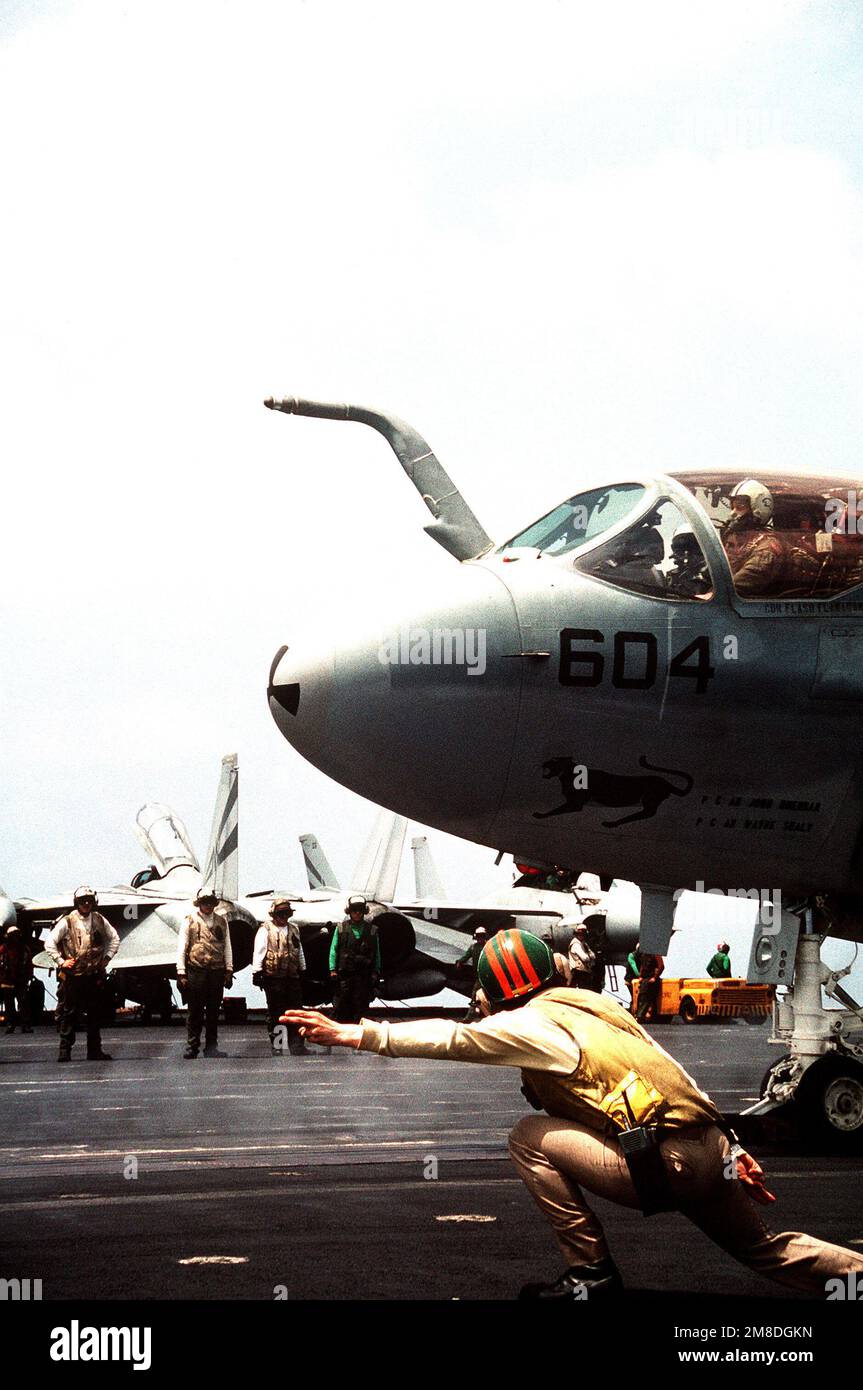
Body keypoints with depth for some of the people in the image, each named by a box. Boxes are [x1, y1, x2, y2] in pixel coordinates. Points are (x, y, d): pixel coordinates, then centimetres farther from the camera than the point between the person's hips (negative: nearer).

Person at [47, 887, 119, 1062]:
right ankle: (65, 1050, -1)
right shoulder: (67, 922, -5)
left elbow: (114, 938, 19)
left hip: (95, 975, 4)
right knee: (69, 1014, -4)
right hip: (73, 976, -4)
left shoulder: (100, 921, 7)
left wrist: (107, 958, 9)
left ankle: (94, 1050, 15)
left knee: (95, 1014, 8)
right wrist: (61, 962, -7)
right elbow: (50, 943, -3)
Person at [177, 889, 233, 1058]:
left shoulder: (222, 921, 14)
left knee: (213, 1012, 6)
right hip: (196, 972, -3)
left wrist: (229, 969, 5)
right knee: (195, 1012, -1)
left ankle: (211, 1047, 12)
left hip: (217, 972, 3)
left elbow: (227, 947, 15)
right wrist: (181, 973, -5)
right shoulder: (190, 921, 5)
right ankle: (192, 1047, 6)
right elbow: (182, 949, 2)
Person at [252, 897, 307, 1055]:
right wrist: (257, 972, -13)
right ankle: (275, 1044, 9)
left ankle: (297, 1045, 3)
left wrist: (302, 970, 22)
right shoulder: (265, 930, -1)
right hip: (273, 977, -5)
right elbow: (259, 952, -7)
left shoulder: (294, 929, 17)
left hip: (292, 976, 5)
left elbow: (299, 951, 24)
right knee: (274, 1012, 3)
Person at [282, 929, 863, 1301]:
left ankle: (591, 1274, 0)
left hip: (665, 1165, -9)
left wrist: (357, 1033, -7)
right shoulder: (599, 1008, 24)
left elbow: (449, 1039, -10)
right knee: (762, 1248, 28)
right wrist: (734, 1151, 25)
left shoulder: (534, 1023, -2)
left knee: (531, 1137, 0)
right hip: (714, 1147, 9)